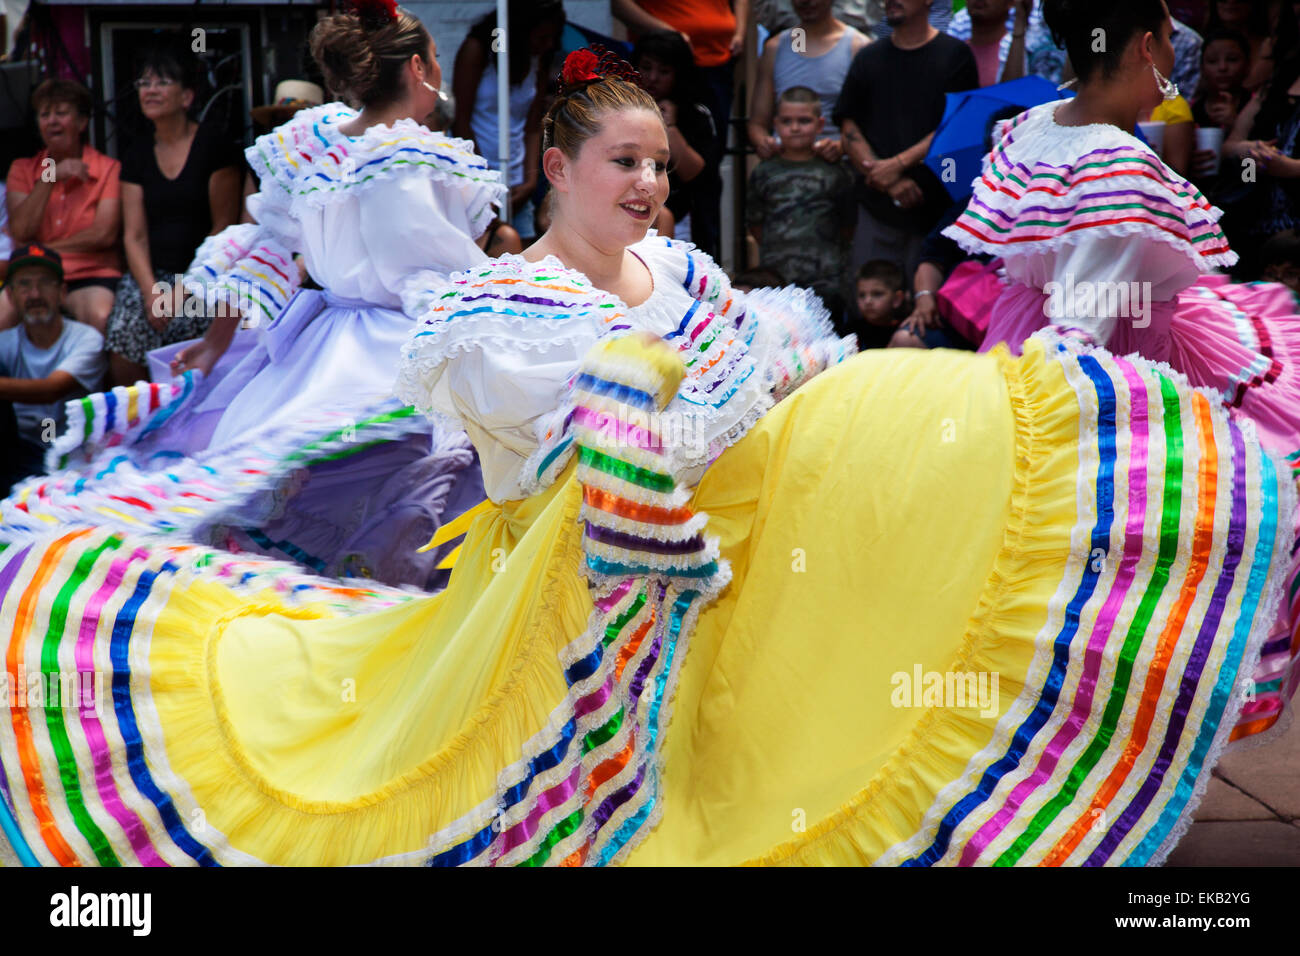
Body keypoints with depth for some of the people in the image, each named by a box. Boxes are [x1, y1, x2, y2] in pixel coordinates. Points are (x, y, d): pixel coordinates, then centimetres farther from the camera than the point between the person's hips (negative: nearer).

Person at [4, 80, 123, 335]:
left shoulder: (108, 169, 7)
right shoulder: (22, 169, 15)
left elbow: (104, 235, -4)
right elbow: (20, 232, 0)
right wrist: (49, 179, -7)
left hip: (92, 274, -2)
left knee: (100, 319, -35)